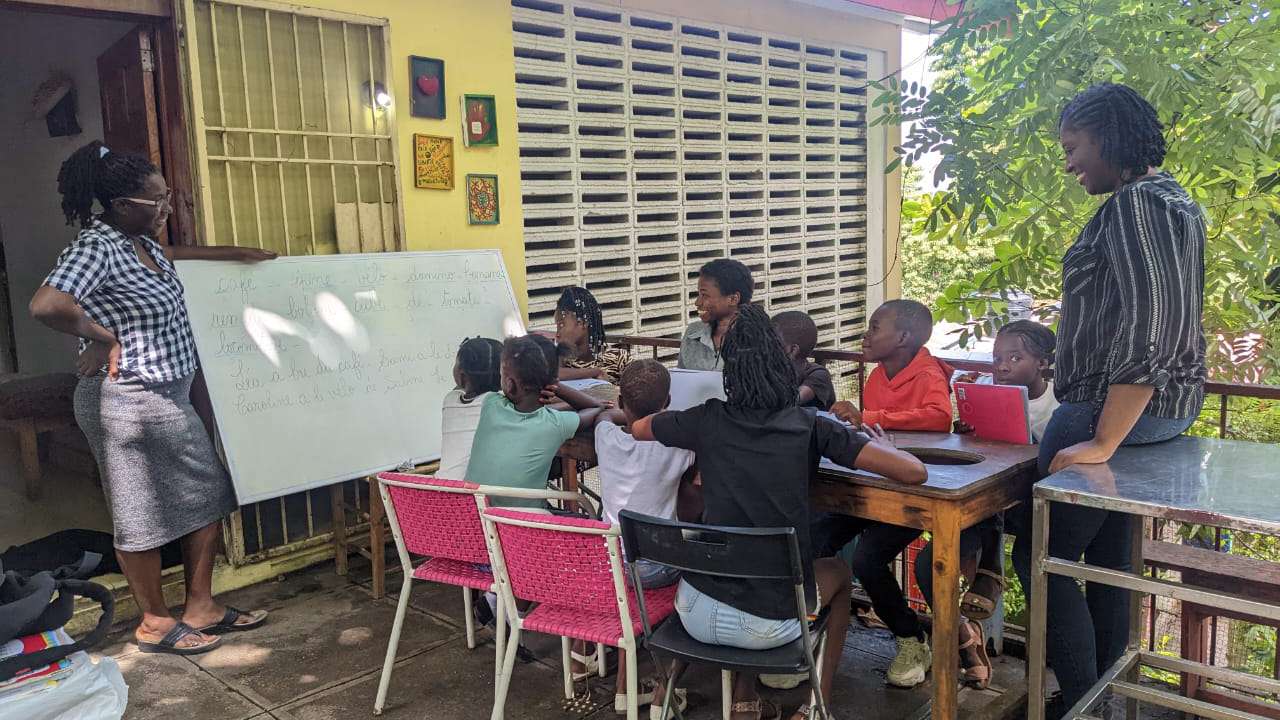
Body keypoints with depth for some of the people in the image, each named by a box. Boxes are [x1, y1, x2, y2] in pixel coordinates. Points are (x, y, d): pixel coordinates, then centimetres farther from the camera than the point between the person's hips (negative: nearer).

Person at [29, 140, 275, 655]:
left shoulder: (139, 241, 10)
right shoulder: (97, 247, -20)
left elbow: (167, 255, 35)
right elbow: (45, 304, -36)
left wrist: (235, 254, 33)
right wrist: (104, 338, -21)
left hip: (168, 396, 10)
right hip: (128, 401, -10)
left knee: (209, 497, 13)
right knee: (143, 514, 4)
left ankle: (201, 607, 25)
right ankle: (155, 624, 21)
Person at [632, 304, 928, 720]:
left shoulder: (709, 420, -1)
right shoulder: (810, 428, -6)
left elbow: (637, 428, 20)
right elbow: (915, 473, -7)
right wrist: (881, 446, 13)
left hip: (695, 615, 2)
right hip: (768, 626, -2)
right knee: (837, 572, 29)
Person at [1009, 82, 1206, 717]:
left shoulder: (1136, 203, -16)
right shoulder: (1173, 199, 16)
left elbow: (1148, 329, -25)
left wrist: (1102, 443, -23)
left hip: (1114, 410, -11)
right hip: (1164, 409, 11)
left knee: (1042, 554, -3)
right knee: (1106, 557, 17)